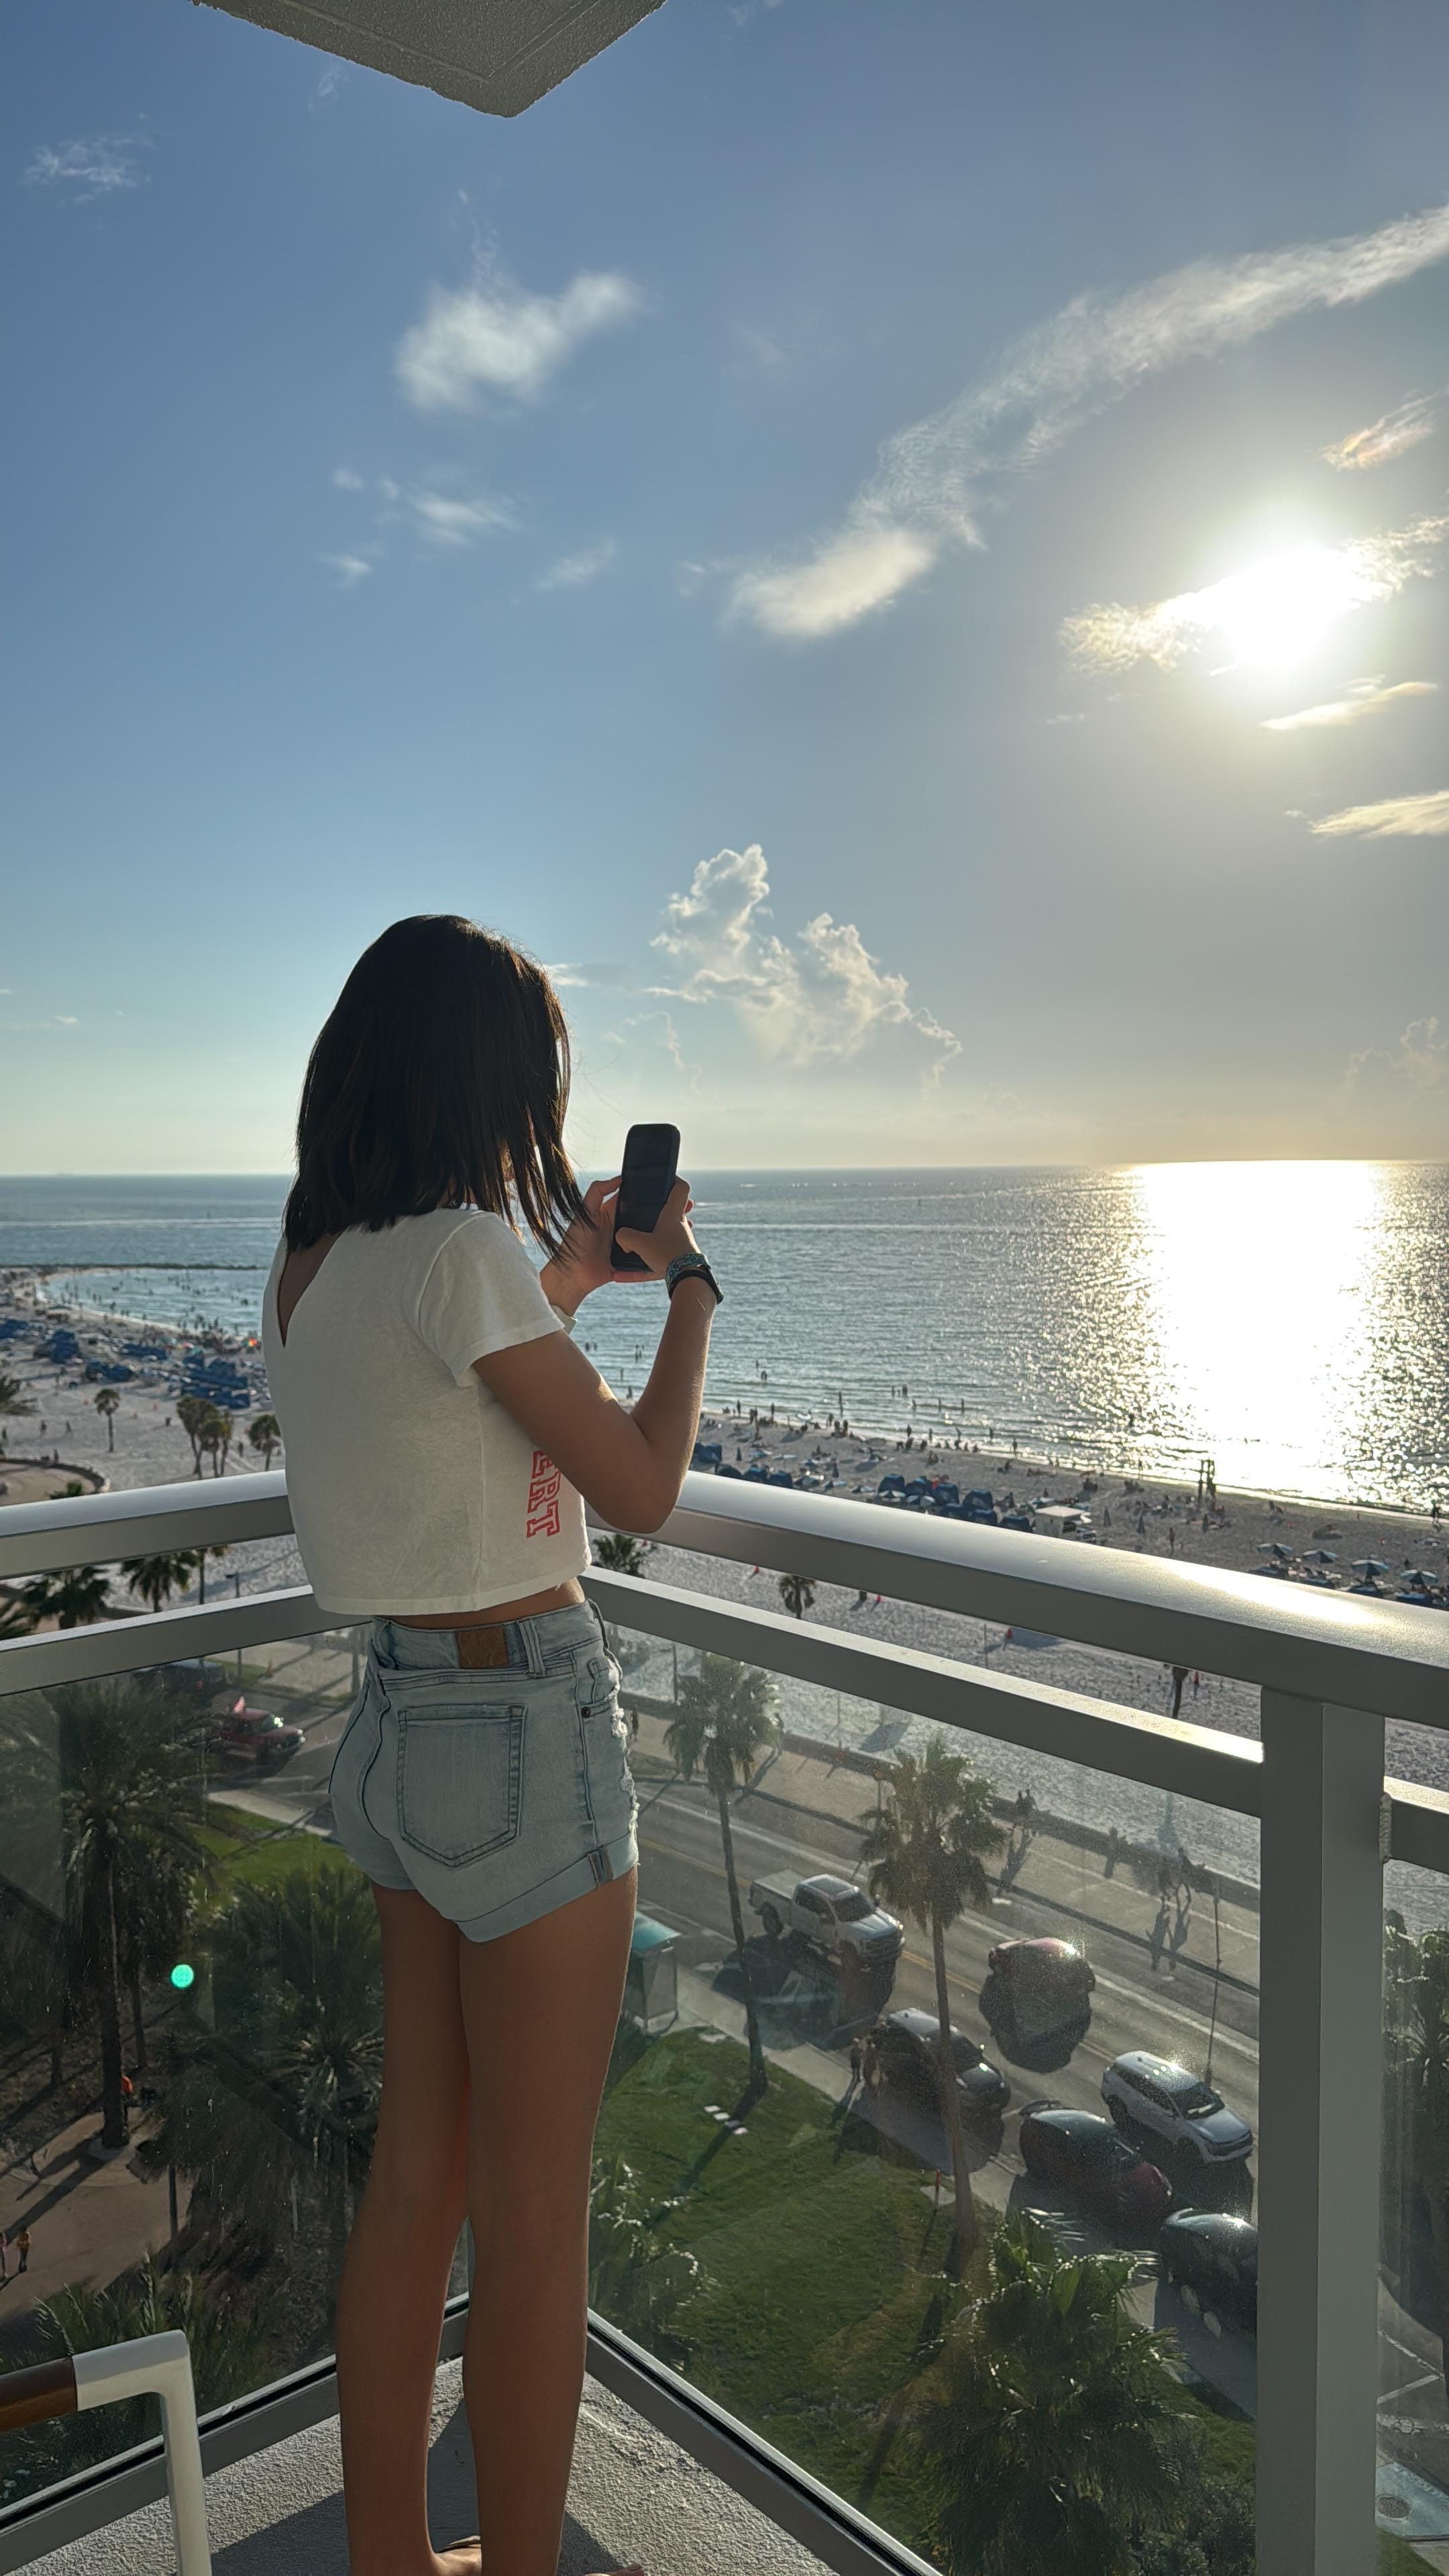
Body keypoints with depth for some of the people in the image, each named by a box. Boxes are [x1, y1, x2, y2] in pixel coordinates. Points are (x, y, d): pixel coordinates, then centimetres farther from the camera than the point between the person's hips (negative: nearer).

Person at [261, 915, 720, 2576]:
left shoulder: (314, 1261, 6)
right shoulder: (460, 1250, -20)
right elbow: (642, 1487, -13)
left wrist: (576, 1268, 24)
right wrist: (683, 1277, 0)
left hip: (396, 1726, 9)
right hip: (524, 1732, -9)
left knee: (416, 2177, 22)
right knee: (537, 2212, 10)